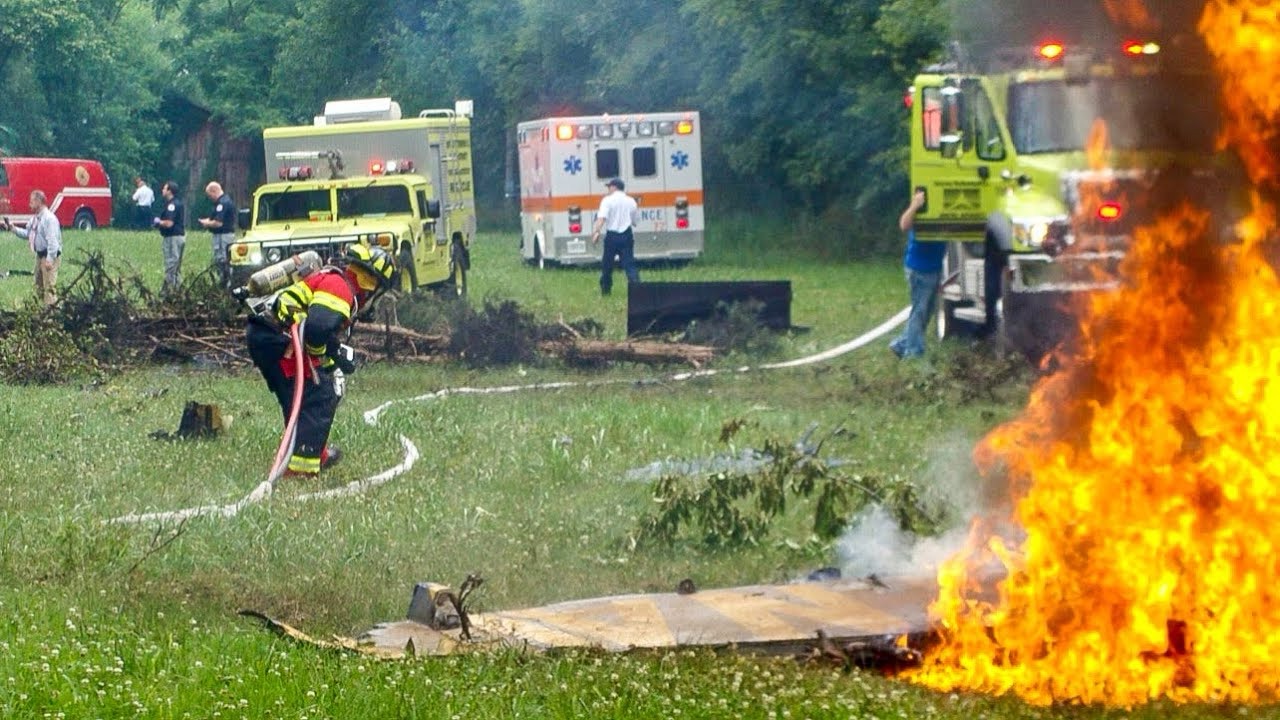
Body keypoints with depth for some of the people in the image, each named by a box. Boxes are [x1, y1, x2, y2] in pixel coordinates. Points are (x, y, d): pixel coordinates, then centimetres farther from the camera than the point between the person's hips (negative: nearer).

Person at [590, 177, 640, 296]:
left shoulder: (608, 200, -4)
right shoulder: (631, 201, 10)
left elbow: (601, 218, -18)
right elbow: (635, 221, 17)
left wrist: (596, 232, -23)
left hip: (612, 236, -3)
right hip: (627, 235, 3)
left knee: (607, 264, 13)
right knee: (629, 263, -1)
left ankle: (605, 289, 23)